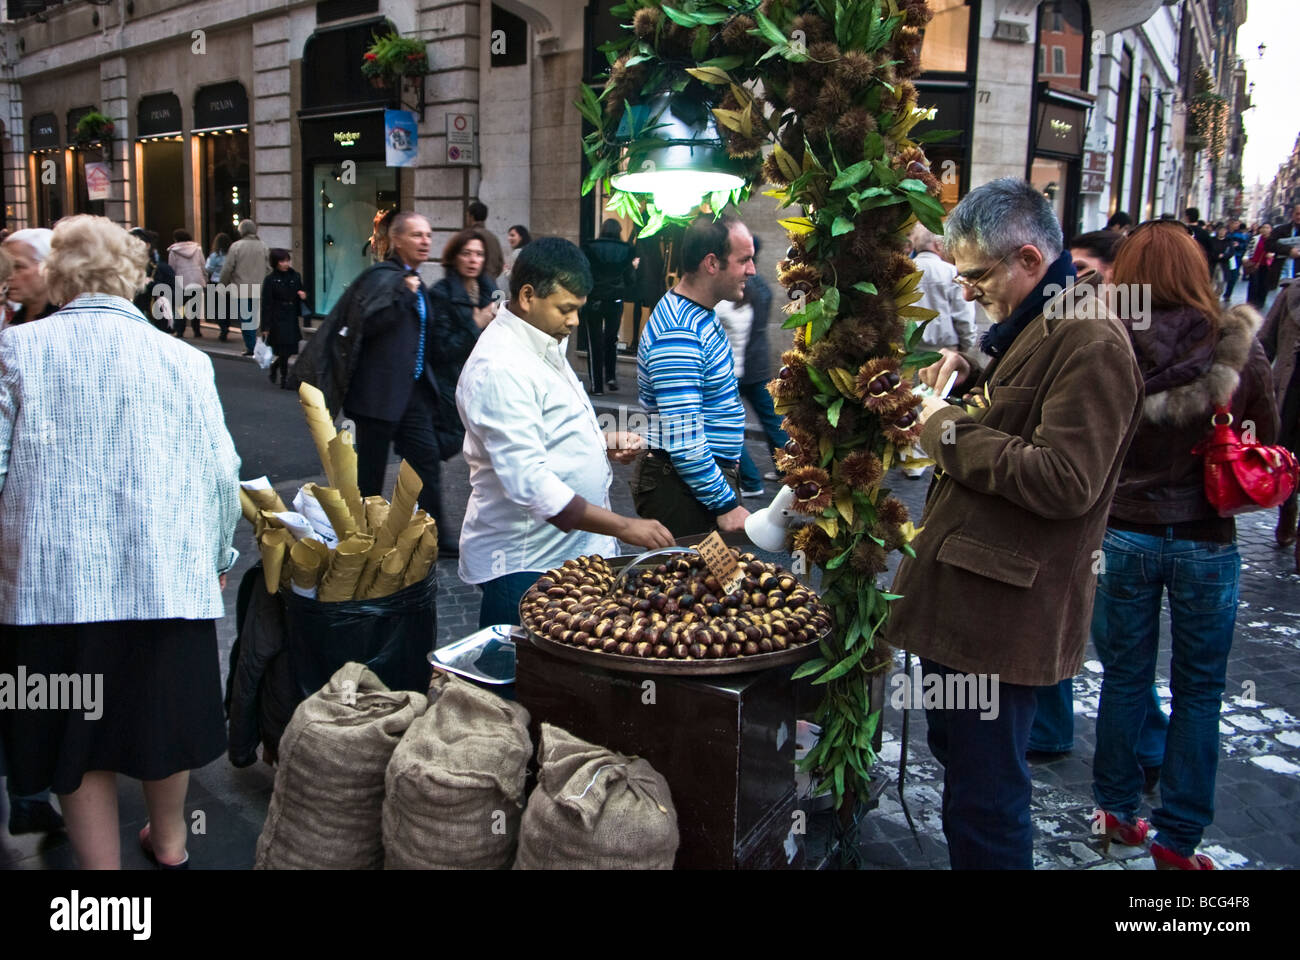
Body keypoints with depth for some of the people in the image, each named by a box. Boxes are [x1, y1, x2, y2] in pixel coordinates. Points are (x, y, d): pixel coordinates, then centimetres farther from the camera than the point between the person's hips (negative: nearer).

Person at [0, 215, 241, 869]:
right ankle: (168, 841, 39)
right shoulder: (183, 359, 1)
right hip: (168, 576, 1)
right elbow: (220, 471, 1)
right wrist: (219, 554, 16)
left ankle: (100, 862, 21)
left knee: (74, 727, 12)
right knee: (162, 710, 19)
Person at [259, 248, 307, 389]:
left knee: (290, 349, 8)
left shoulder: (295, 276, 7)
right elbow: (266, 304, -7)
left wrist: (303, 296, -6)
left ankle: (274, 367, 36)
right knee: (284, 349, -5)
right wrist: (265, 327, -10)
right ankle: (284, 379, 8)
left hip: (292, 318, 5)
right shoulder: (270, 280, -6)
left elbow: (300, 295, 20)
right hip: (278, 319, -5)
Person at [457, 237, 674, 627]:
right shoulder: (500, 368, -21)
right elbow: (530, 485, -28)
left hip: (572, 548, 9)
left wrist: (602, 440, 5)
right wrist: (625, 527, -28)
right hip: (524, 565, -9)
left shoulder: (544, 348, 11)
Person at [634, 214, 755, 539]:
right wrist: (726, 505, -21)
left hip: (708, 475, 10)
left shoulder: (701, 317, 11)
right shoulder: (679, 335, -23)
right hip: (681, 487, -10)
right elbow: (684, 442, -26)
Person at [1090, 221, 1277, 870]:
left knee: (1124, 677, 16)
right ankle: (1178, 838, 22)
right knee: (1198, 689, 13)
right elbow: (1267, 451, 1)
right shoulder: (1240, 352, -10)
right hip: (1206, 543, 0)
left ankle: (1118, 811, 30)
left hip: (1123, 535, 0)